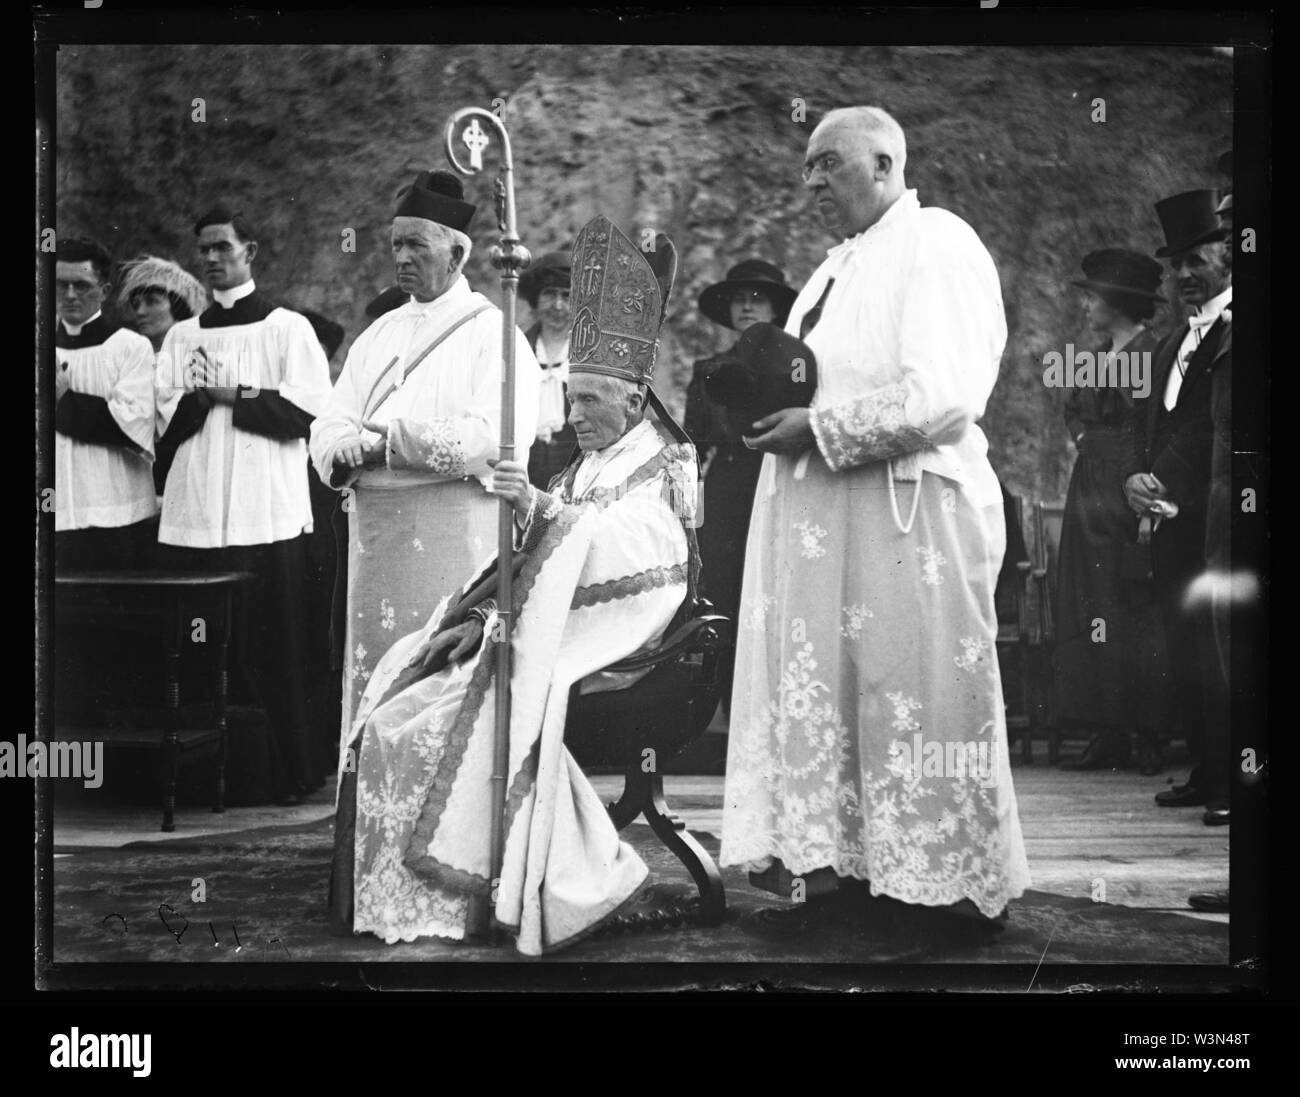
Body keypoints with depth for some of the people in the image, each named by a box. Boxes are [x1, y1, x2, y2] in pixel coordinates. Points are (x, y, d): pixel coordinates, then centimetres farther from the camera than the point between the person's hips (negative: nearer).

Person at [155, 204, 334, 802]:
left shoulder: (288, 328, 6)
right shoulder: (181, 336, 18)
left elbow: (309, 409, -6)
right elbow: (167, 419, 9)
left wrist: (230, 393, -8)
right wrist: (206, 395, -10)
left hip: (268, 513, -3)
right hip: (196, 516, 4)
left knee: (275, 651, -3)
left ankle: (290, 774, 4)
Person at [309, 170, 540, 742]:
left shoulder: (492, 334, -2)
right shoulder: (379, 334, 18)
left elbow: (497, 438, -16)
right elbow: (331, 427, 12)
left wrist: (389, 442, -13)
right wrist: (346, 452, -13)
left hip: (454, 529, -6)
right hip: (374, 530, 6)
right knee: (374, 678, 7)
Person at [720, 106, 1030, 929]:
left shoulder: (939, 244, -9)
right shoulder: (841, 265, 19)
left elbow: (944, 396, -20)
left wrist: (818, 429, -18)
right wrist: (772, 408, 3)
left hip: (907, 513, -9)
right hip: (819, 516, 9)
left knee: (913, 698, -2)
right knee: (821, 690, 8)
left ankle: (957, 885, 10)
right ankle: (835, 856, 16)